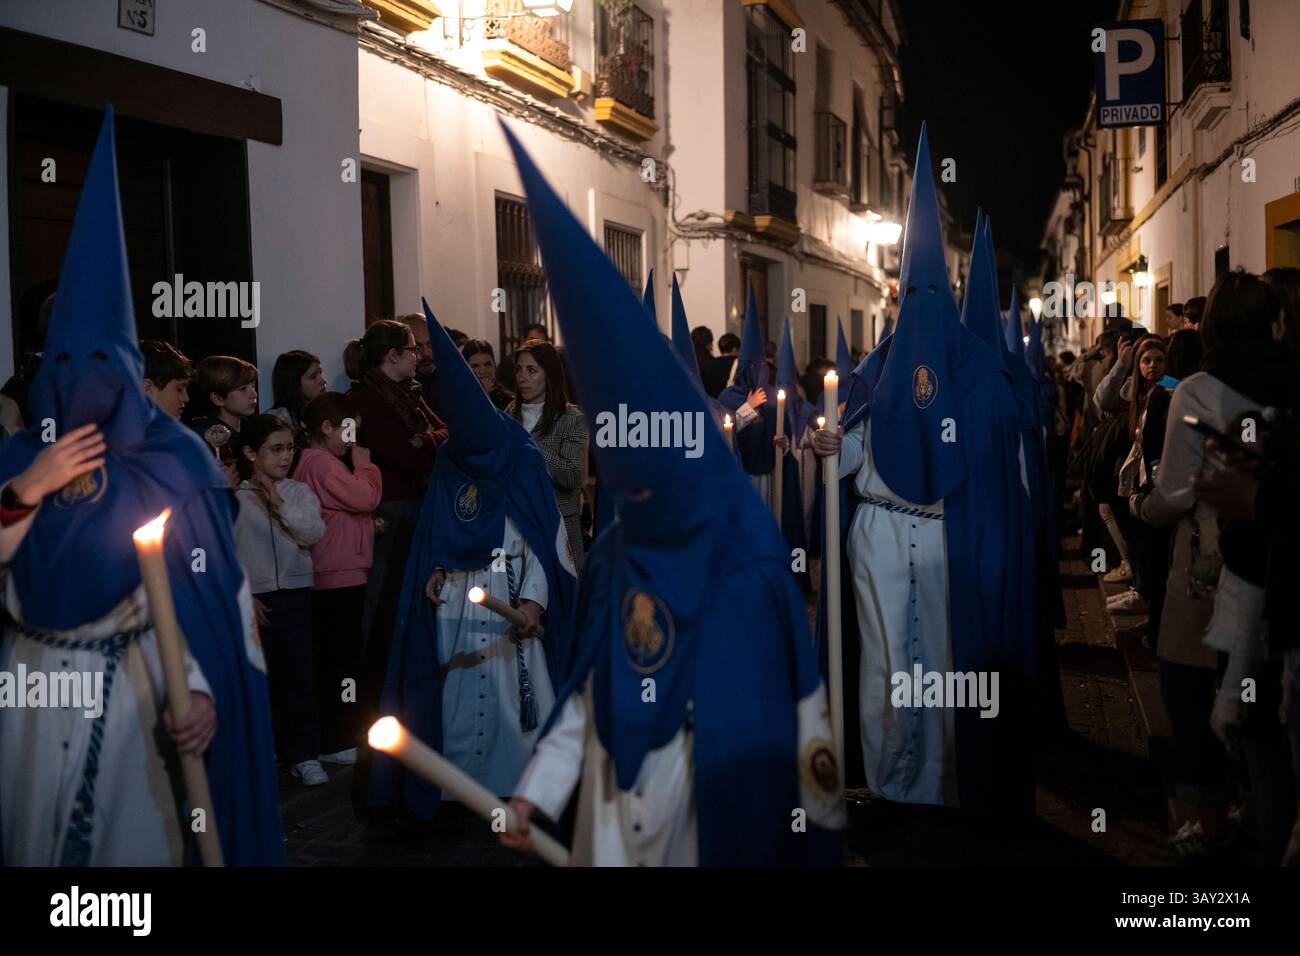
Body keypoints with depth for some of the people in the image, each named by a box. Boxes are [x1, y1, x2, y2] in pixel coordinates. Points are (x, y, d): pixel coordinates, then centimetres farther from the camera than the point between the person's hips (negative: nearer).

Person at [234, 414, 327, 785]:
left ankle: (305, 754, 10)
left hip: (295, 593, 2)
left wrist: (280, 503, -12)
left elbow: (314, 532, -7)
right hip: (254, 598, -2)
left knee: (300, 674, 3)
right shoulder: (236, 497, -2)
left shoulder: (299, 492, 7)